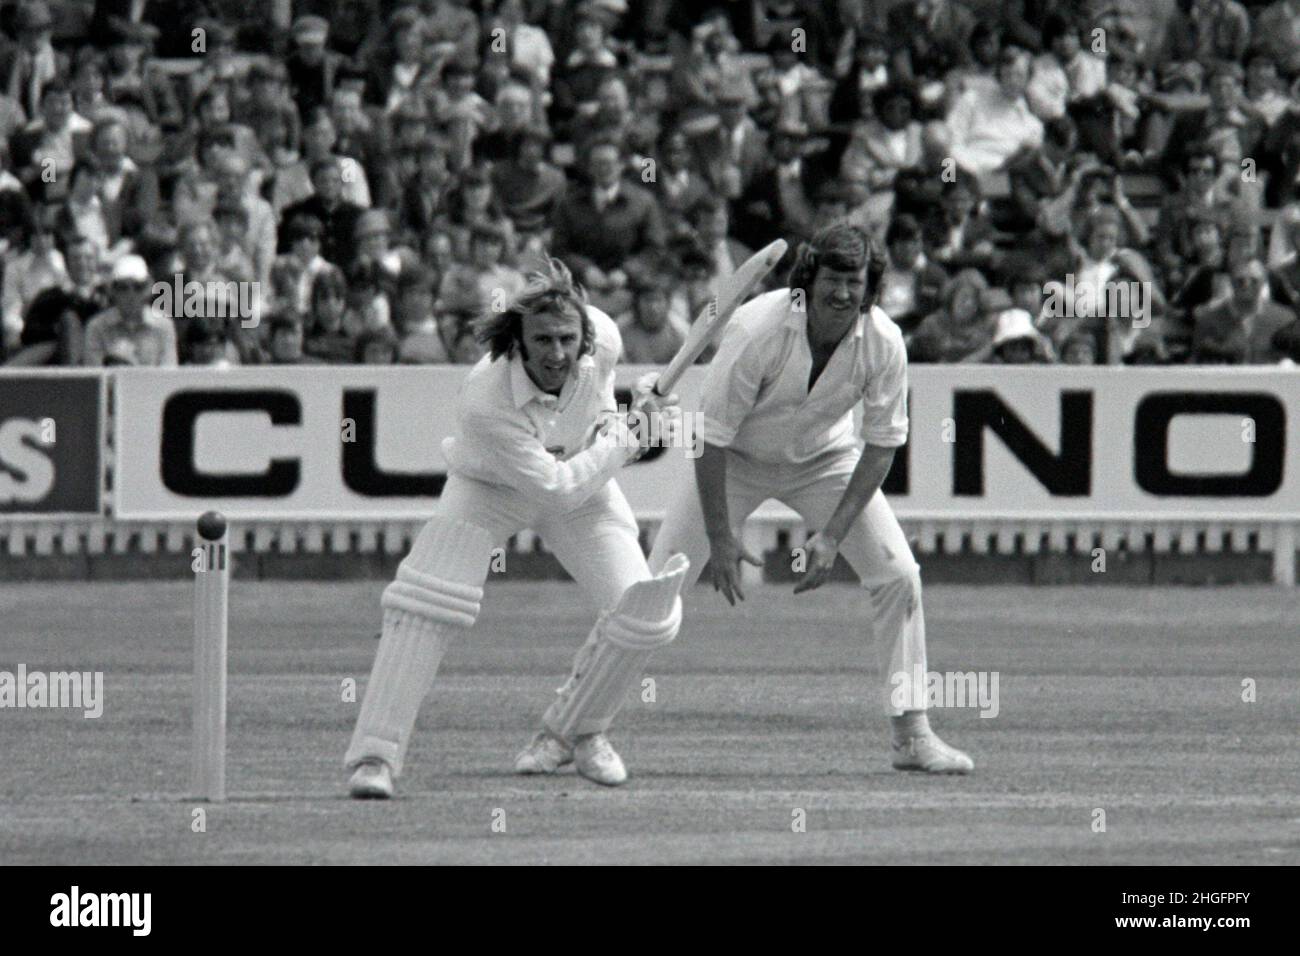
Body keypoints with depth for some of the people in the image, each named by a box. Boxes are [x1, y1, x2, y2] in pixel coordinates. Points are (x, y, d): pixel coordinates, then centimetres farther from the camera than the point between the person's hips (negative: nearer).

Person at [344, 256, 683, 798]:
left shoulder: (601, 338, -28)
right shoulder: (484, 401, -40)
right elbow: (556, 486, -34)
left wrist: (621, 411, -5)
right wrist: (622, 443, -25)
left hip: (584, 481, 4)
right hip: (488, 490, -4)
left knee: (644, 610, -10)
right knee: (426, 602, -25)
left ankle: (576, 731, 15)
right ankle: (376, 755, -20)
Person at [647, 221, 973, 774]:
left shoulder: (882, 343, -24)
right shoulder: (757, 330, -33)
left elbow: (883, 443, -13)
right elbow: (712, 436, -24)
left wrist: (833, 535, -19)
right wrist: (720, 538, -22)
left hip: (825, 459, 2)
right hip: (736, 460, -2)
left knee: (898, 574, -12)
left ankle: (911, 733, -2)